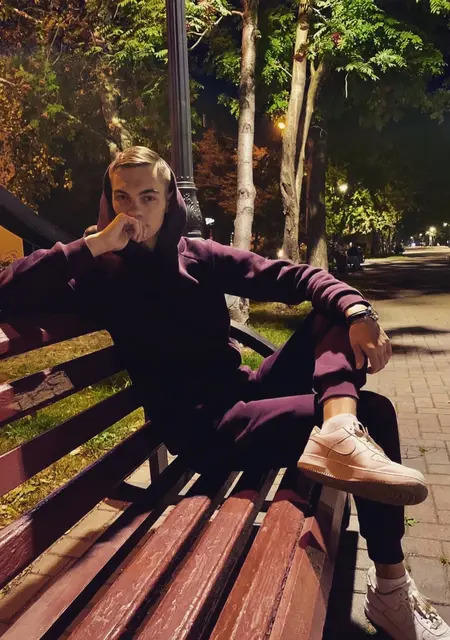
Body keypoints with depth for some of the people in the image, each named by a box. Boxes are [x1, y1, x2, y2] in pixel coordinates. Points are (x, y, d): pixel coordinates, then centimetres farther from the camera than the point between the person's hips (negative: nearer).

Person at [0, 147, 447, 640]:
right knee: (372, 413, -16)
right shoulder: (101, 274, -1)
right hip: (202, 431, -6)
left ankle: (341, 431, -29)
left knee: (339, 315, -7)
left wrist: (356, 308, -21)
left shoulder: (199, 256, 7)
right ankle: (389, 589, -13)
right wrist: (94, 244, -20)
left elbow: (291, 277, -3)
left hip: (246, 395, 6)